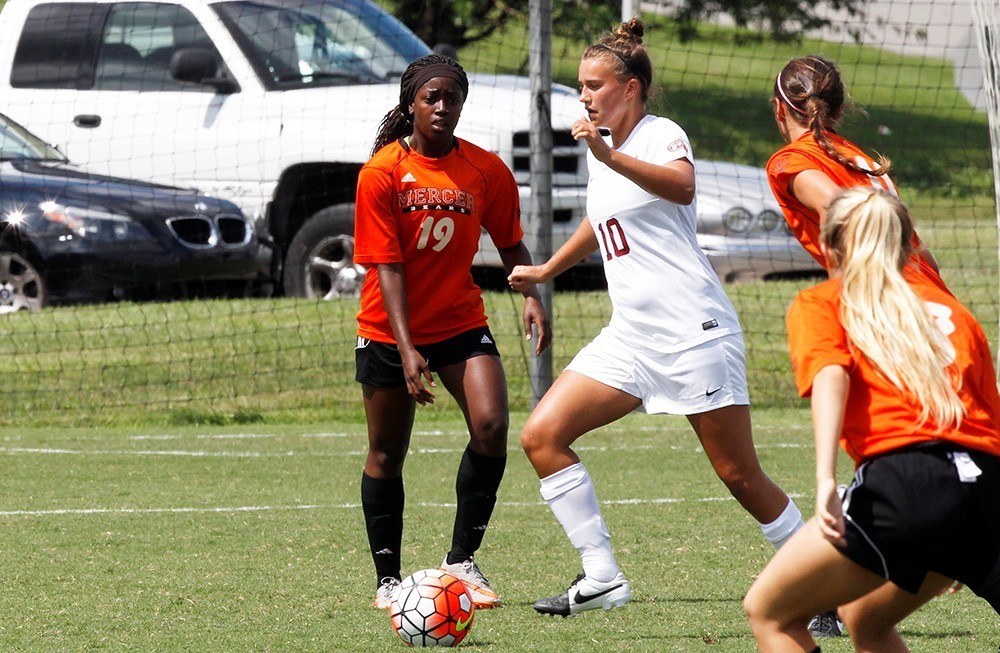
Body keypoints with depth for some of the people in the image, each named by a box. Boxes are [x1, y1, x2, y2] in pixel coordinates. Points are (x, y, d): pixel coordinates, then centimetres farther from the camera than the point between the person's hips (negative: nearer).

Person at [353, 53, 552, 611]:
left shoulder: (487, 171, -5)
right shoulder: (382, 173, -13)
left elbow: (510, 243, 9)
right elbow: (387, 266, -16)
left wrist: (532, 296, -10)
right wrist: (407, 349, -23)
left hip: (461, 321, 2)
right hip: (391, 329, -2)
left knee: (491, 425, -18)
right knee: (387, 454, 7)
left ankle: (462, 560, -5)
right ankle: (388, 579, 21)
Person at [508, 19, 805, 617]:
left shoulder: (660, 135, -8)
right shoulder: (602, 150, 16)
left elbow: (682, 186, -33)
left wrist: (610, 157, -44)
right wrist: (546, 271, 45)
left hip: (694, 331, -8)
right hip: (632, 336, 8)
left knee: (741, 477, -6)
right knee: (541, 437, -5)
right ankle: (602, 578, -4)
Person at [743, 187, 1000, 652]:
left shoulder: (819, 303, 16)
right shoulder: (950, 306, 27)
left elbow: (830, 376, -6)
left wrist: (825, 479, -19)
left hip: (904, 478, -5)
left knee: (768, 611, 13)